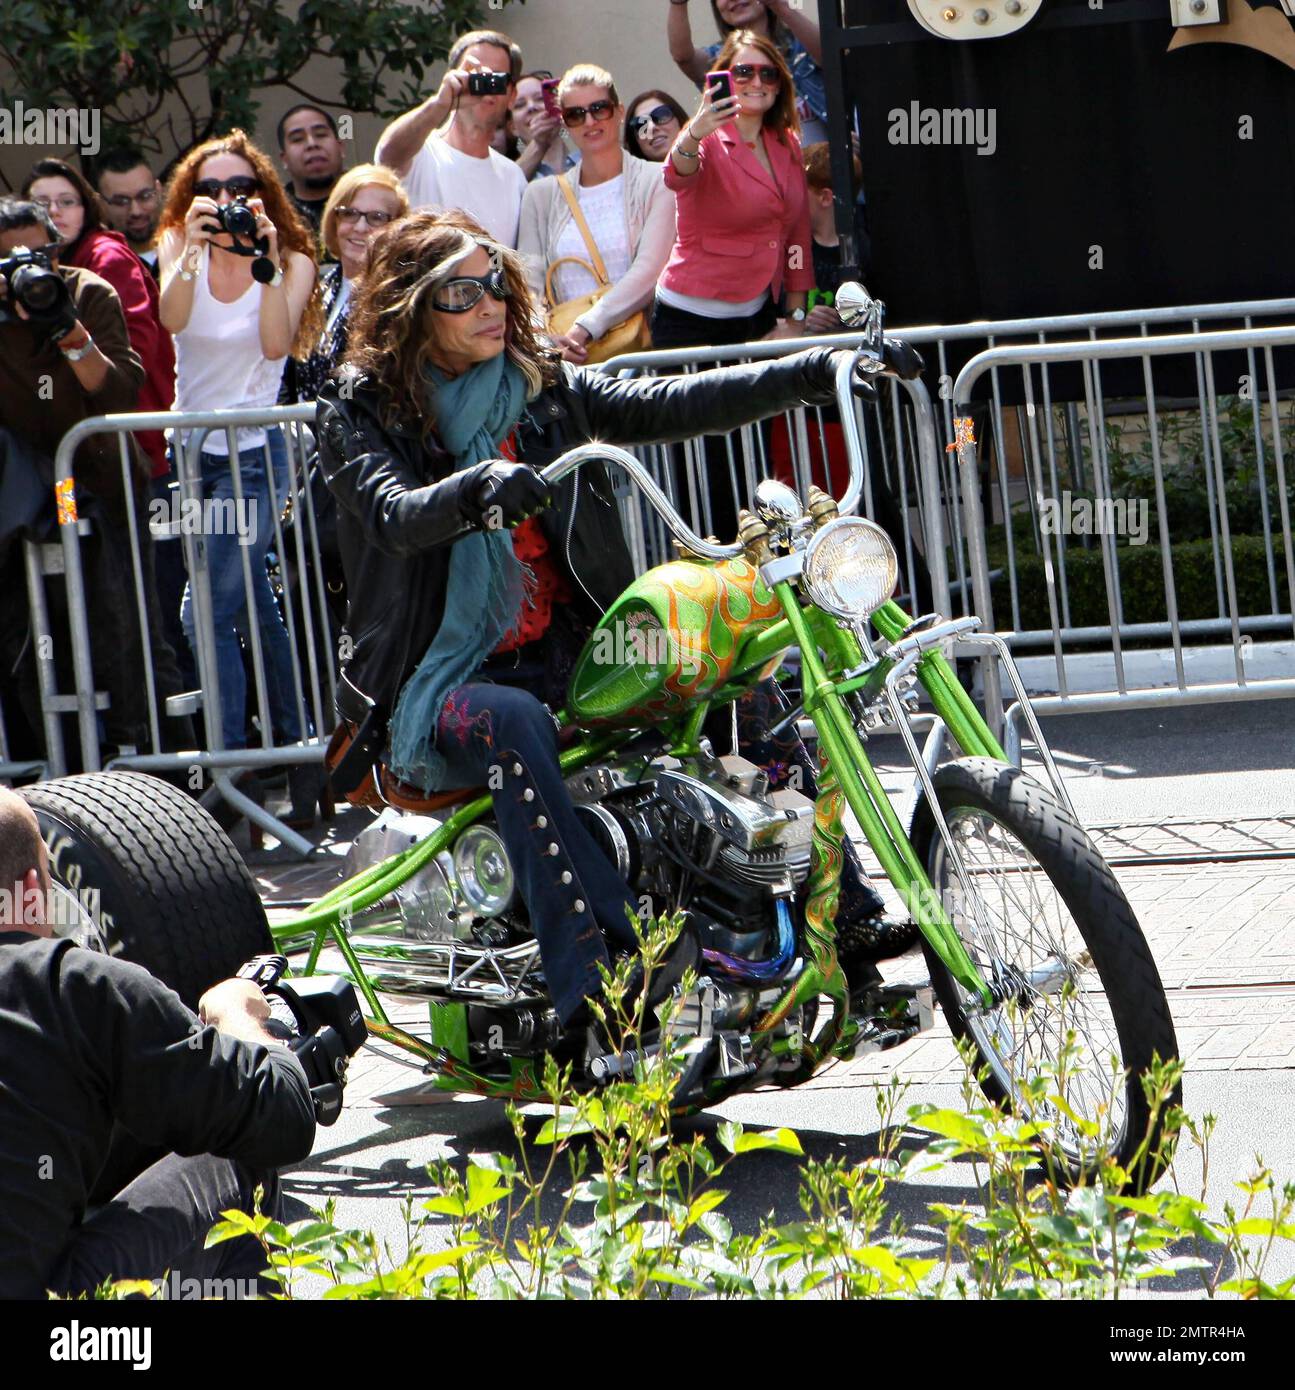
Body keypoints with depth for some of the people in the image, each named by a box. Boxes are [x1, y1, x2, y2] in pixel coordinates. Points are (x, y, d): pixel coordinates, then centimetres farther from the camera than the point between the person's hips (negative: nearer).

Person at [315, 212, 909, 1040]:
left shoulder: (546, 389, 12)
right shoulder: (360, 417, 0)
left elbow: (664, 407, 0)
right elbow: (397, 517, -19)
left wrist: (815, 374, -14)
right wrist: (481, 488, -42)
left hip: (569, 655, 4)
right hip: (443, 682, -4)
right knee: (512, 724, -39)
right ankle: (595, 986, -47)